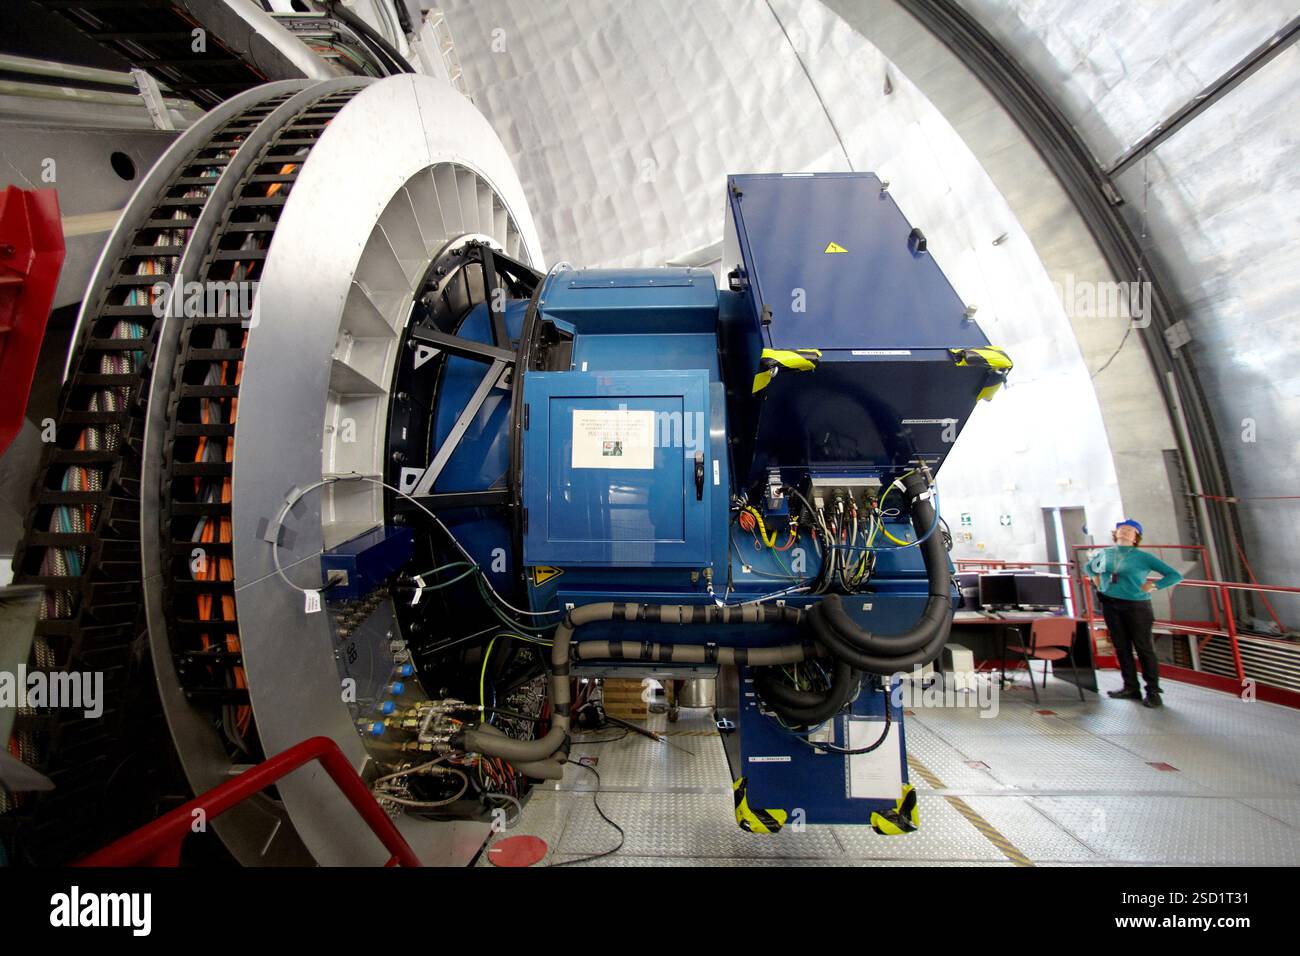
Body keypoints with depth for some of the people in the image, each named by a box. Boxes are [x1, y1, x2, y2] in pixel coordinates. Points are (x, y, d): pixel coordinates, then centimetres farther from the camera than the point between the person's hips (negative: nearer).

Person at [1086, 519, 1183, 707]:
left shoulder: (1143, 557, -5)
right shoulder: (1105, 553, 7)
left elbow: (1175, 575, -4)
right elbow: (1089, 566, 27)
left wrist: (1152, 586, -12)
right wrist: (1095, 579, 12)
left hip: (1136, 606, -4)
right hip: (1110, 606, 4)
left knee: (1144, 648, 3)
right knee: (1121, 648, 10)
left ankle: (1153, 691, 15)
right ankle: (1131, 688, 21)